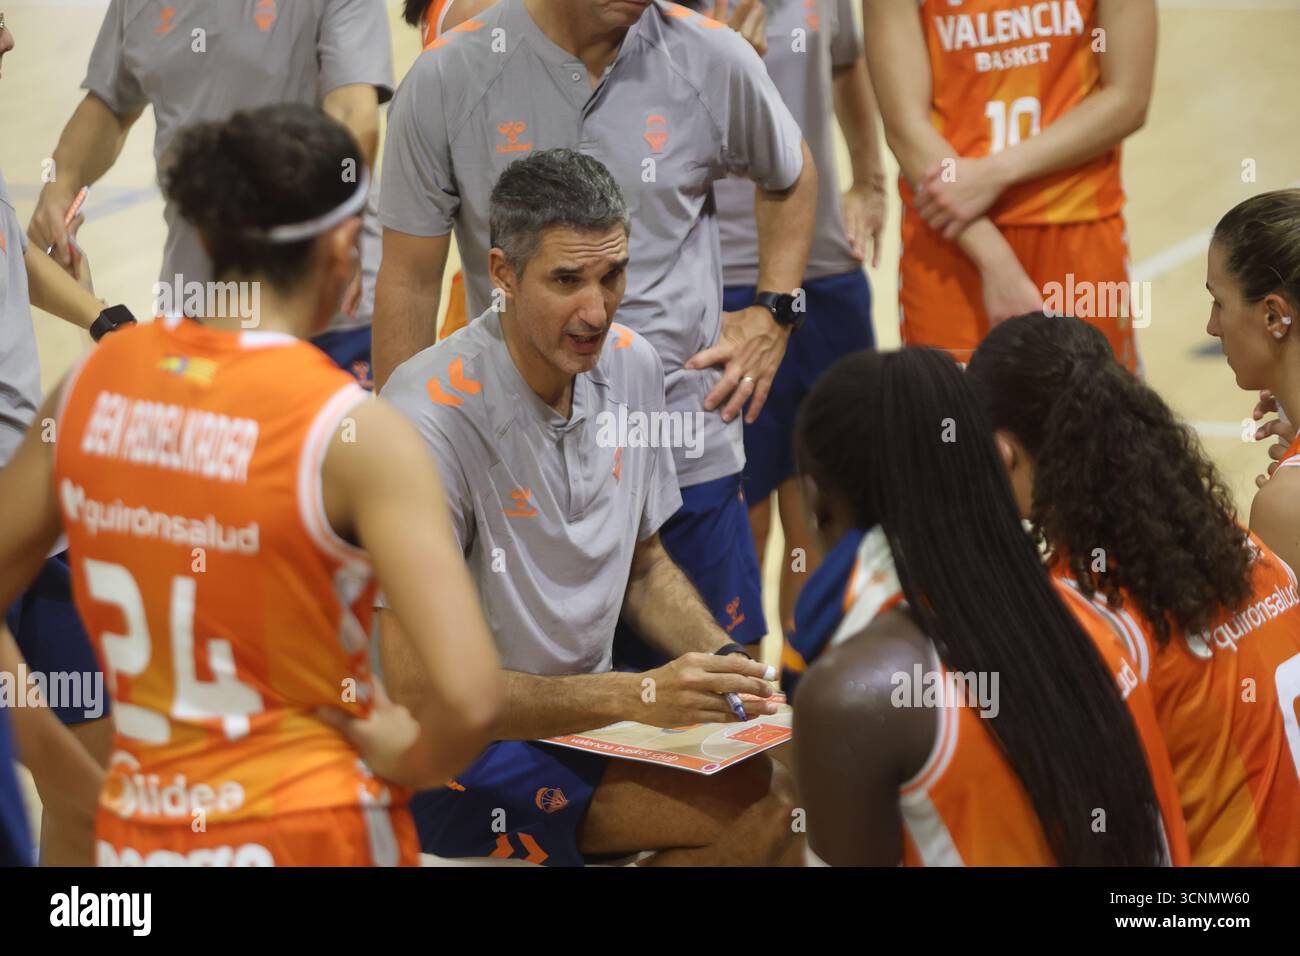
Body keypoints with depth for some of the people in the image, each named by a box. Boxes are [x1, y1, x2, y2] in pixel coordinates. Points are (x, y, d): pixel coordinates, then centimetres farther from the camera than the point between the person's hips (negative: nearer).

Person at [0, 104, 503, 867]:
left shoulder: (95, 382, -1)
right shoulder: (353, 432, -16)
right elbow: (470, 698, -24)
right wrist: (400, 760, -4)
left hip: (135, 833, 4)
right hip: (306, 833, -4)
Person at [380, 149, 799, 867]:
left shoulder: (631, 365, 0)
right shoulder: (431, 416, -22)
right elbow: (418, 685, -23)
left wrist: (724, 663, -5)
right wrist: (635, 696, -26)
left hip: (588, 710, 7)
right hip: (457, 750, -7)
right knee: (765, 809, -24)